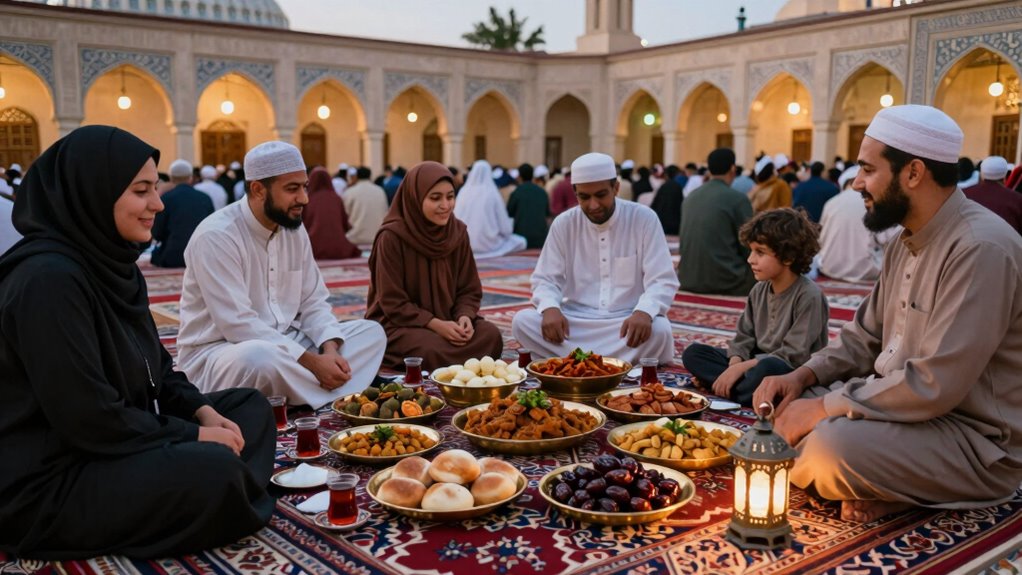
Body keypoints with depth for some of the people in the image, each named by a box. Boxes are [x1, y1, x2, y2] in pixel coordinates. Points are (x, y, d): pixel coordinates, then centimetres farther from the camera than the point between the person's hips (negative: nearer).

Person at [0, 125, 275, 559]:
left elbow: (155, 369, 14)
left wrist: (203, 412, -3)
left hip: (114, 440, 10)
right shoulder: (48, 277, -23)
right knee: (214, 470, -30)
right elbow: (88, 417, -26)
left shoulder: (114, 264, 7)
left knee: (251, 407, 10)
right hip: (48, 481, -10)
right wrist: (193, 436, -16)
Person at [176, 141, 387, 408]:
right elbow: (239, 326, -26)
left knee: (371, 331, -3)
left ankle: (317, 402, -22)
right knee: (260, 356, -41)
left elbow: (313, 302, 6)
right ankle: (335, 402, -16)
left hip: (285, 345, 8)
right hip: (218, 353, -8)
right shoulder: (216, 236, -20)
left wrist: (330, 349, -15)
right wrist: (313, 362, -27)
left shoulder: (294, 228, 4)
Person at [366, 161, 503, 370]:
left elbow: (469, 290, 5)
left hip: (447, 321, 5)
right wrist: (435, 324, -24)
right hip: (398, 324, -5)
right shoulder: (392, 237, -16)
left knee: (491, 335, -23)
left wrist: (465, 316, -17)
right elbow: (393, 303, -15)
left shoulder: (458, 232, 0)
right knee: (433, 350, -36)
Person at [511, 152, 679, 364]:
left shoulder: (644, 219, -5)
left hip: (627, 321, -2)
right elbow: (545, 279, 4)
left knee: (659, 330, -34)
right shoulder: (563, 224, 2)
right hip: (575, 321, 3)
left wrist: (644, 312, -31)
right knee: (522, 321, -24)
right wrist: (550, 308, -21)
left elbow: (662, 281, -8)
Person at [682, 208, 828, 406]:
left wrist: (741, 367, -20)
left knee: (768, 368, -42)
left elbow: (794, 356, -20)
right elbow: (744, 338, 8)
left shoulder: (809, 296, -15)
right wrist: (734, 366, -13)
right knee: (693, 353, -3)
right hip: (756, 363, 8)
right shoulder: (759, 290, 8)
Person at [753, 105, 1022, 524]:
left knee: (831, 446, -32)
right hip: (909, 407, 10)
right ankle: (880, 489, -4)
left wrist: (824, 407, -21)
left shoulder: (980, 248, -23)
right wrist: (803, 376, -3)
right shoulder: (907, 243, 8)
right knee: (784, 403, 3)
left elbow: (933, 386, -28)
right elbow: (864, 339, 15)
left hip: (977, 440, -9)